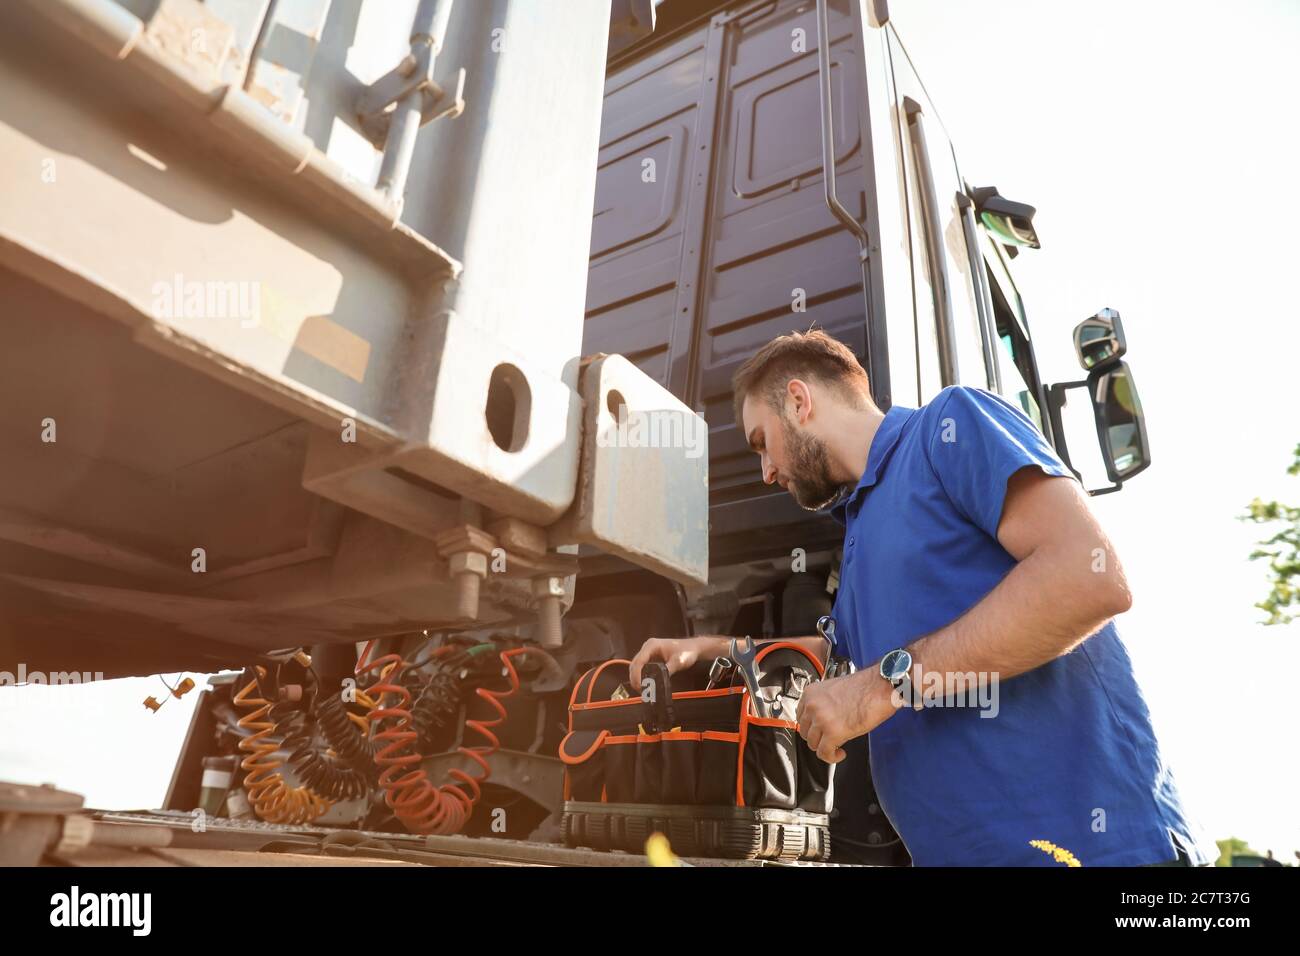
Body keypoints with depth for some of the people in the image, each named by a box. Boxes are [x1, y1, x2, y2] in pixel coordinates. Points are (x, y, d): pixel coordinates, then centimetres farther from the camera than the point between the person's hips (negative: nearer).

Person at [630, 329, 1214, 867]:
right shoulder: (860, 531, 17)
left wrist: (887, 682, -20)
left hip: (1080, 837, -8)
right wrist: (710, 650, 21)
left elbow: (1091, 577, -22)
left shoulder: (952, 425, -8)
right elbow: (849, 649, 32)